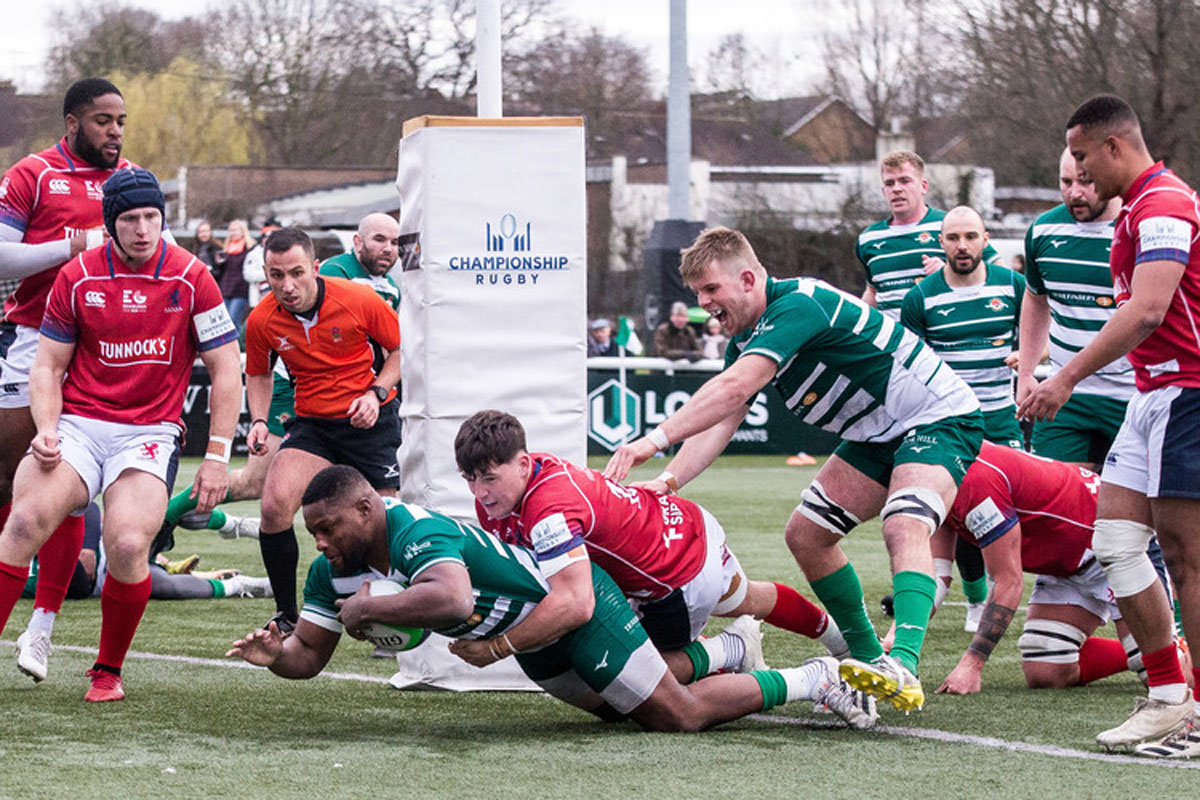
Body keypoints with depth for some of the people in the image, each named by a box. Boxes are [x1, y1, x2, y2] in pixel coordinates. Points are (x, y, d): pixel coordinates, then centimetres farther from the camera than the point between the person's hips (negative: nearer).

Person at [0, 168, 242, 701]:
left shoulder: (191, 278, -2)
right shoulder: (77, 278, 2)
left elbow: (225, 370, 3)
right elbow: (48, 365, 9)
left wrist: (216, 457, -2)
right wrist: (47, 430, -9)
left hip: (150, 434, -1)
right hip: (79, 424, 1)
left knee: (128, 544, -25)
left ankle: (108, 672, -3)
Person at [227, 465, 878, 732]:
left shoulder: (416, 533, -36)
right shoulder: (332, 572, -9)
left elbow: (451, 599, -57)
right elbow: (308, 655, -2)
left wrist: (367, 608, -46)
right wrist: (274, 654, -25)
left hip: (577, 611, -9)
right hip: (536, 646, 9)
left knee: (679, 717, -5)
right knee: (614, 709, 26)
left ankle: (813, 680, 13)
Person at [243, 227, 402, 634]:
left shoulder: (359, 301, -15)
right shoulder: (261, 321, -8)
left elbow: (400, 349, 1)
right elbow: (258, 374, 12)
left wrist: (377, 393, -13)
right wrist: (259, 421, -3)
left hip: (369, 419, -2)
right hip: (310, 423, 2)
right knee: (275, 505, -20)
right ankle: (286, 615, -5)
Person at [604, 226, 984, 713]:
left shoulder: (798, 304, -27)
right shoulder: (746, 339, 4)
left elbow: (734, 388, -39)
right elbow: (720, 421, -3)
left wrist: (655, 440, -42)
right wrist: (669, 480, -21)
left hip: (938, 420, -10)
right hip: (876, 435, 10)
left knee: (904, 527, -32)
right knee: (806, 533, 5)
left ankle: (904, 667, -48)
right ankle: (868, 657, 13)